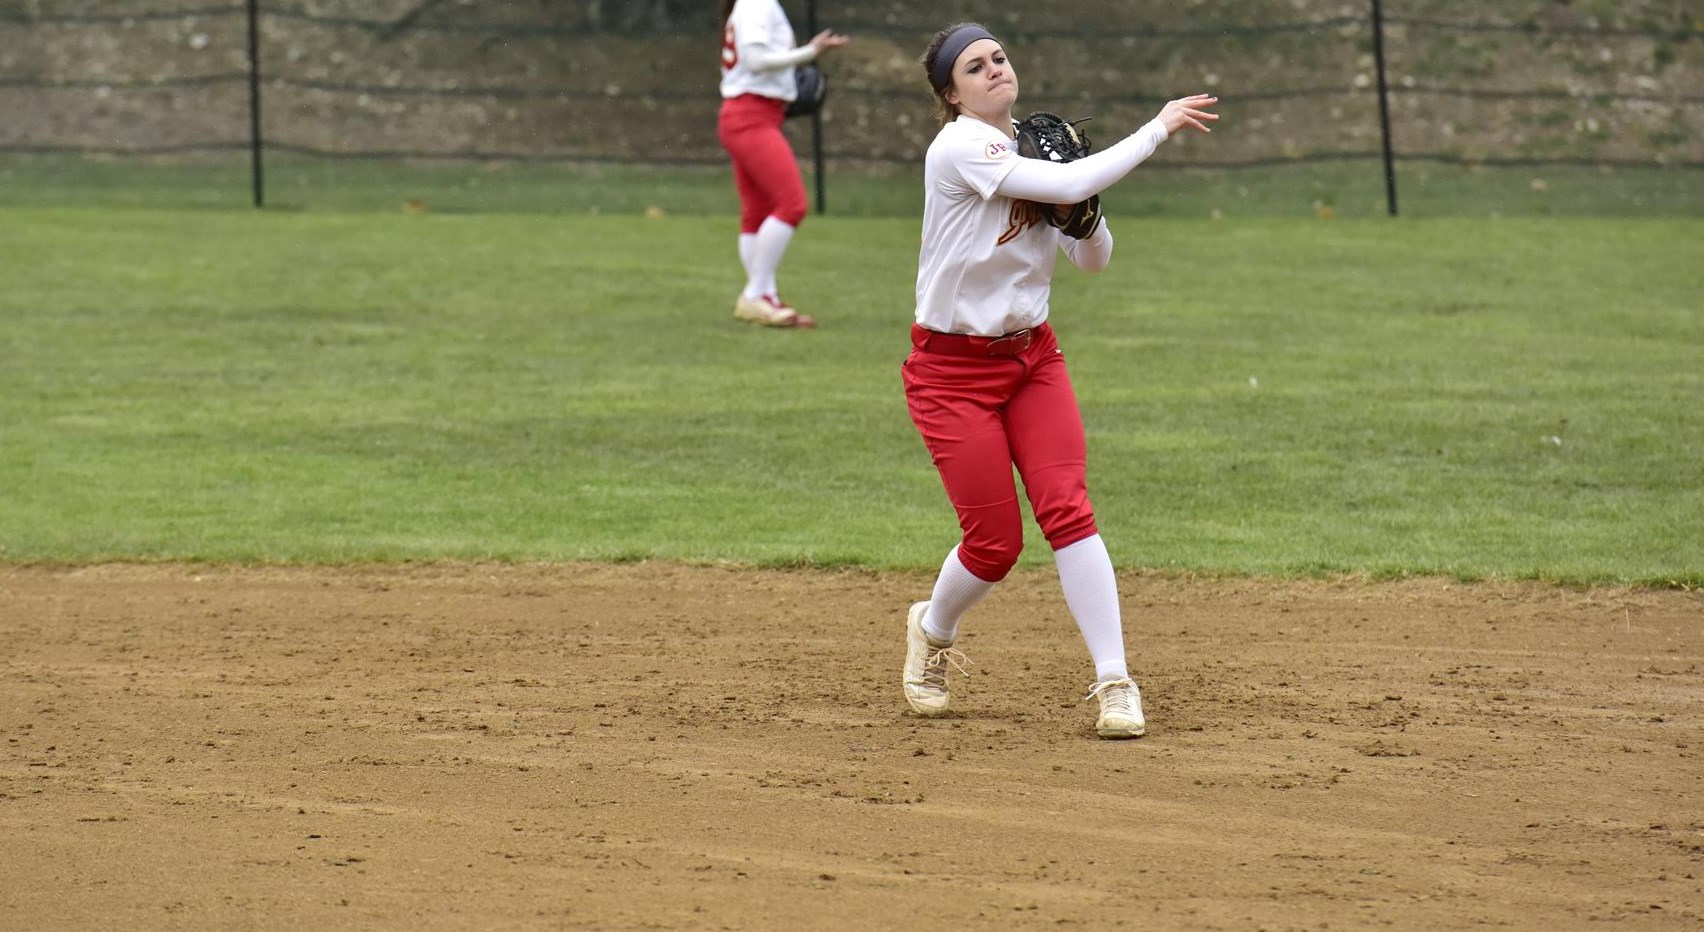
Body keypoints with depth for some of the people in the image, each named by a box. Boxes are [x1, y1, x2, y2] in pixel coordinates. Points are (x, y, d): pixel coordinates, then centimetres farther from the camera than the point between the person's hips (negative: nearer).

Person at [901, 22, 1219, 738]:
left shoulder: (1032, 149, 5)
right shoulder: (959, 147, -18)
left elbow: (1093, 260, 10)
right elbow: (1067, 183, -30)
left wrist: (1081, 213, -11)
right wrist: (1157, 130, -24)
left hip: (1033, 357, 5)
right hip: (955, 368, -5)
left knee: (1066, 510, -11)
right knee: (996, 541, -3)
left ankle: (1114, 681, -10)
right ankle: (933, 631, 29)